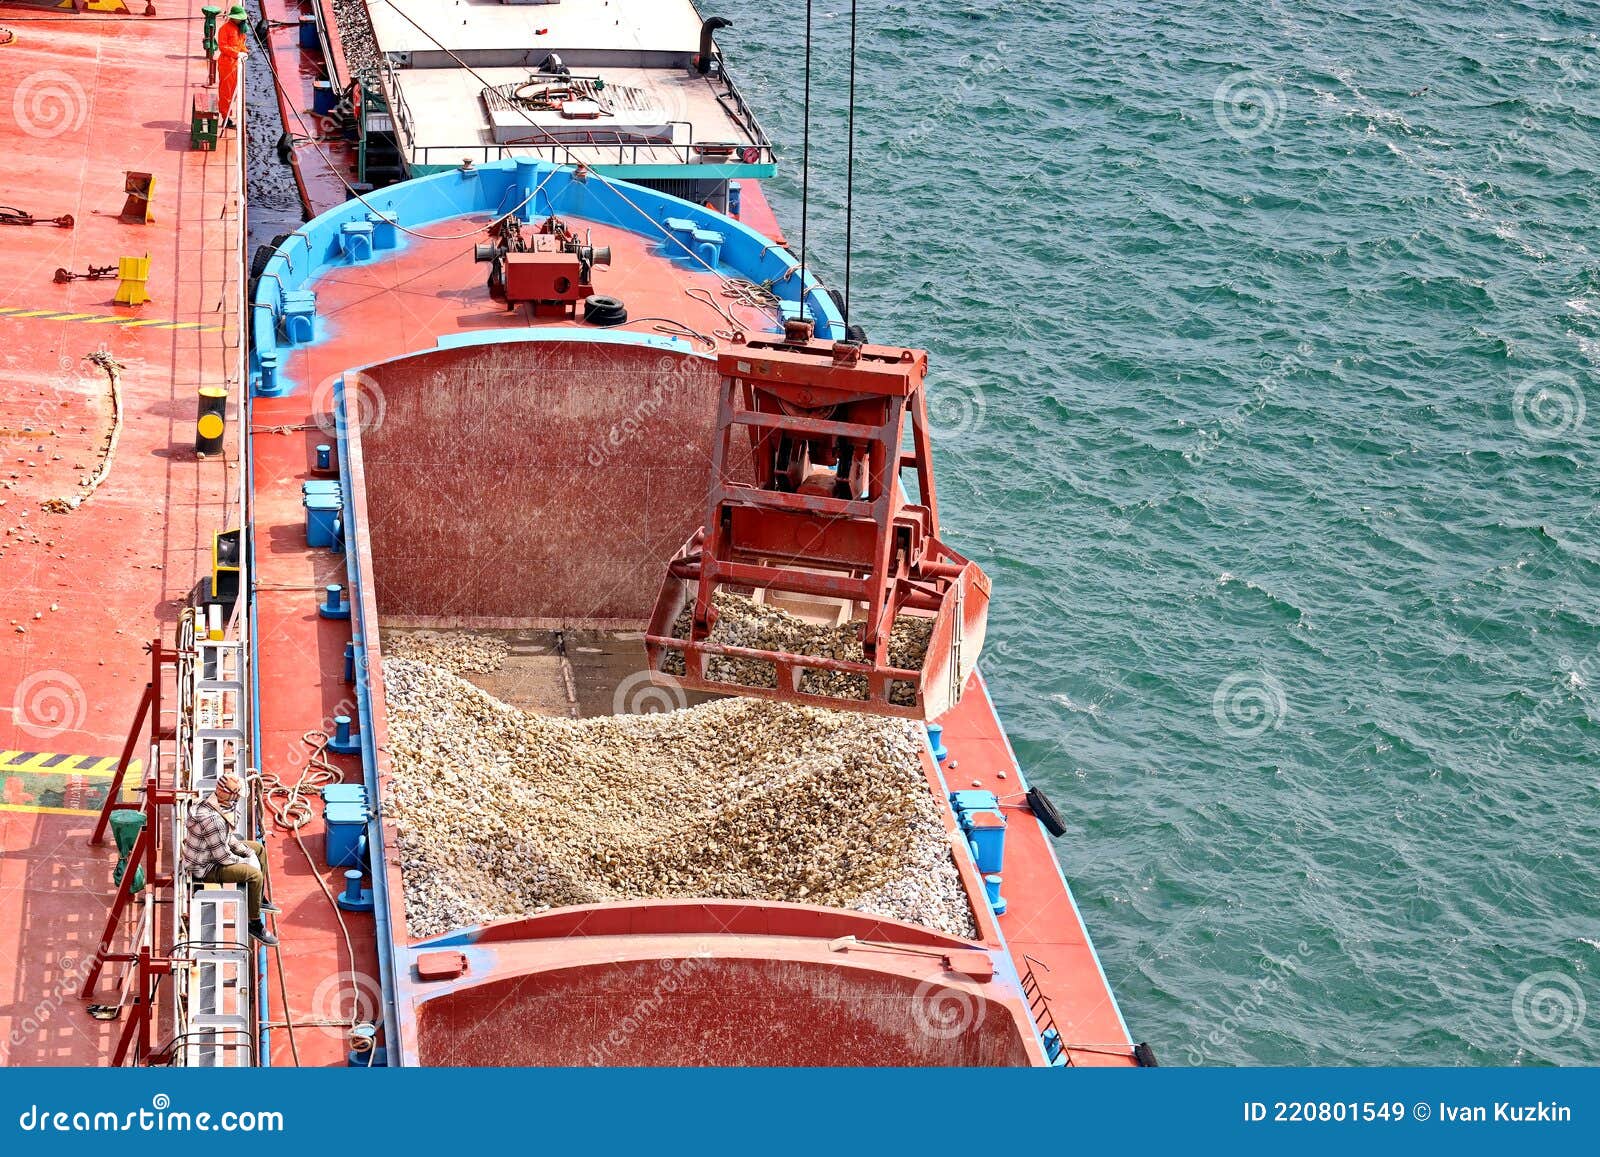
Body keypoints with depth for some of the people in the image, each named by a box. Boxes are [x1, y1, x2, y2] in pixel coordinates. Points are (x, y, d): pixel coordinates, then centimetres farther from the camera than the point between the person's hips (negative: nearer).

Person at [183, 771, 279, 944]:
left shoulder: (219, 804, -4)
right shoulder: (213, 820, -35)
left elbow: (227, 837, 11)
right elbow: (223, 857, -27)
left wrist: (247, 852, 0)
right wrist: (246, 862, -11)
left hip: (211, 851, 10)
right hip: (206, 867, -10)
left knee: (258, 848, 19)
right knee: (255, 875, -21)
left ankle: (260, 899, 32)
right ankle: (255, 925, -4)